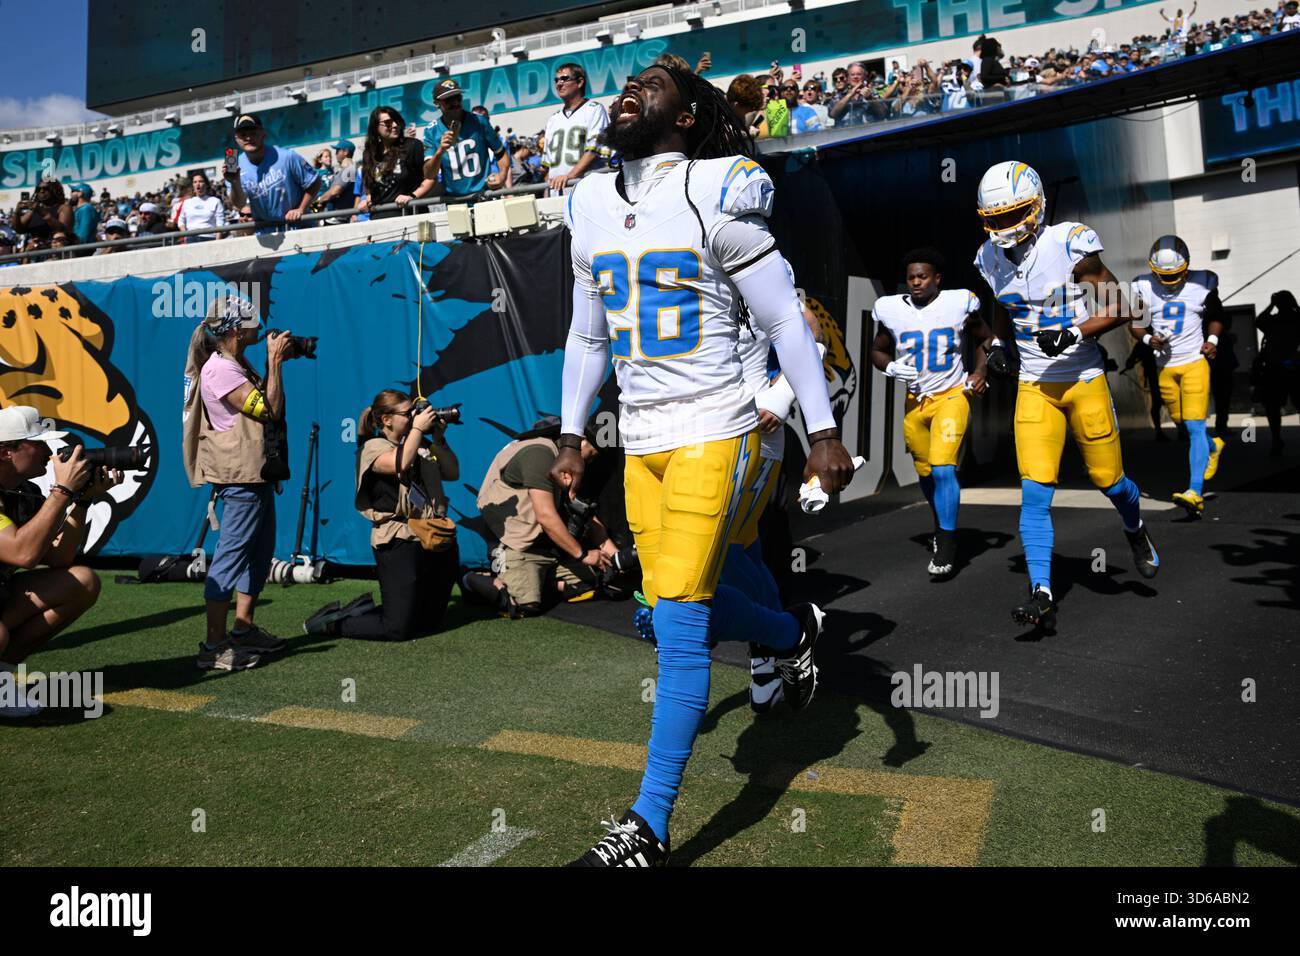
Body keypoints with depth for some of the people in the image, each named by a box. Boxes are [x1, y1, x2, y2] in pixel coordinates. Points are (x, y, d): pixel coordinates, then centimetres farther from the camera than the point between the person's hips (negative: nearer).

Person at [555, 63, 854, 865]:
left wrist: (824, 431, -10)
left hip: (713, 433, -6)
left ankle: (649, 827, 3)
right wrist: (572, 435, 19)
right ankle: (796, 632, 43)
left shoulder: (715, 195, -7)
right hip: (641, 443, 7)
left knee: (680, 620, -8)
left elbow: (785, 319, -7)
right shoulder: (591, 206, 12)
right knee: (683, 603, 12)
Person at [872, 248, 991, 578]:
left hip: (952, 395, -3)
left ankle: (946, 544, -6)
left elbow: (984, 338, 11)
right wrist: (892, 369, -9)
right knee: (926, 473, 14)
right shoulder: (892, 310, -1)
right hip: (915, 400, 3)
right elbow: (878, 351, 12)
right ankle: (942, 527, 40)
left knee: (942, 467, -19)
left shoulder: (959, 304, -5)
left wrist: (980, 371, -5)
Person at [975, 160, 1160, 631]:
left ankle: (1136, 530, 45)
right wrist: (998, 343, 6)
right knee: (1034, 494, -9)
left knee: (1108, 480, 10)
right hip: (1034, 386, 3)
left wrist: (1074, 332, -22)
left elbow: (1118, 309, -8)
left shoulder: (1069, 245, -12)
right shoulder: (991, 259, 3)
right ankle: (1042, 596, -8)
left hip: (1085, 380, -3)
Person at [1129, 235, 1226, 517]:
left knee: (1194, 427, -11)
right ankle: (1213, 447, 47)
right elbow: (1135, 323, 8)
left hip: (1195, 361, -3)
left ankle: (1196, 494, -17)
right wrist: (1148, 339, -11)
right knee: (1183, 424, 13)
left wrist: (1213, 339, -3)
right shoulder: (1144, 287, -2)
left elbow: (1215, 315, 13)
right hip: (1165, 365, 3)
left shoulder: (1202, 283, -3)